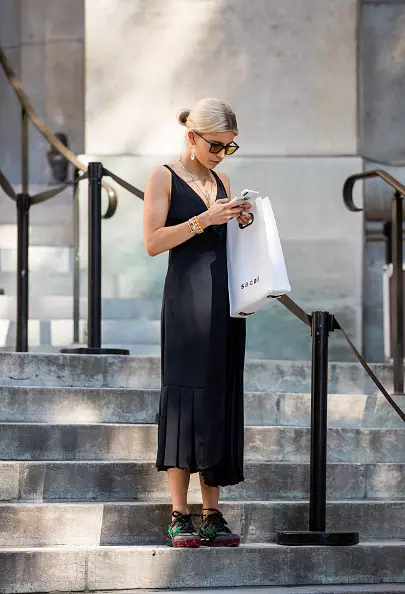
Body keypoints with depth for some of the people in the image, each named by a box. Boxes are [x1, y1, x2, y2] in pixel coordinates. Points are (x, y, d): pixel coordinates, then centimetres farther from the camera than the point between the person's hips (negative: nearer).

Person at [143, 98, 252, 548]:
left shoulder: (220, 181, 18)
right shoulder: (164, 178, 0)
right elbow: (153, 242, -8)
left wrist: (242, 223, 8)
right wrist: (203, 220, -15)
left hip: (225, 298, 6)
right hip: (186, 296, -6)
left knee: (221, 400, 4)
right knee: (185, 397, -10)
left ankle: (212, 516, 7)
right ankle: (179, 518, -9)